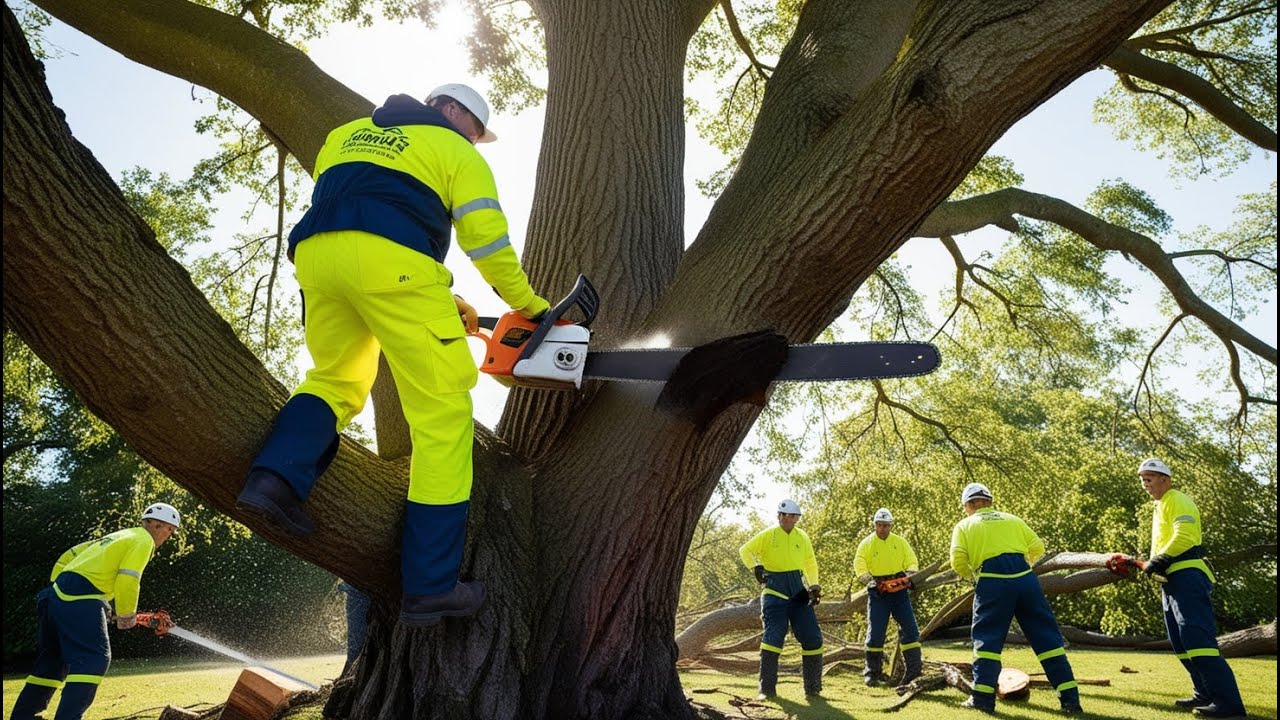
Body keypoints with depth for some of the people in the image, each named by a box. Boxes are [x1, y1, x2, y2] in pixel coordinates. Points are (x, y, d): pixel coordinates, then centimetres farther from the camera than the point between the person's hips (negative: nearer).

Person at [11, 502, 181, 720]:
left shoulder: (118, 538, 27)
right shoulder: (144, 540, 0)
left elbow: (69, 557, 28)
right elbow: (127, 580, -12)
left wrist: (57, 591, 25)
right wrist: (126, 615, 1)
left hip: (58, 593, 10)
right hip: (82, 598, -9)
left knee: (53, 659, 19)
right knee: (94, 658, -11)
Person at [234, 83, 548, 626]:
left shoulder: (347, 135, 34)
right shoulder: (455, 152, 19)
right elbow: (487, 238, 8)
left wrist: (440, 298, 30)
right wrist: (528, 304, 20)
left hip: (316, 254, 6)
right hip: (392, 262, -6)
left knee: (335, 380, 26)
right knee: (443, 413, -2)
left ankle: (275, 477, -2)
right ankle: (429, 586, -4)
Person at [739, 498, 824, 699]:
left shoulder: (802, 537, 11)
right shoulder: (767, 535, -1)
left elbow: (811, 564, 22)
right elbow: (745, 551, 3)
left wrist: (814, 586, 10)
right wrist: (755, 566, -14)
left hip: (798, 589, 4)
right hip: (775, 588, -4)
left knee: (812, 637, 2)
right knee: (773, 635, -12)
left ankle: (813, 687, 16)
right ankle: (767, 688, -4)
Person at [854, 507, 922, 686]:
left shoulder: (901, 542, 8)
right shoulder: (866, 544, 0)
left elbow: (912, 562, 5)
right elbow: (859, 567, -7)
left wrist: (909, 574, -16)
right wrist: (871, 582, -23)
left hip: (899, 590, 2)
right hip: (878, 593, -2)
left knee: (910, 629, -3)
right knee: (875, 632, -1)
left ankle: (913, 670, 3)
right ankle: (872, 672, 9)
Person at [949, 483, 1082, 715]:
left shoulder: (964, 525, 16)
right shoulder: (1012, 519, 24)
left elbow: (958, 561, 2)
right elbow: (1037, 548, 17)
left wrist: (972, 576, 21)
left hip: (993, 583, -2)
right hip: (1025, 578, 3)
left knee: (987, 639, 6)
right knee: (1047, 637, 9)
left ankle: (982, 698, 2)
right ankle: (1070, 699, 10)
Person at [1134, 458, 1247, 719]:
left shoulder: (1177, 500, -5)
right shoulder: (1161, 506, 25)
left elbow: (1184, 535, -21)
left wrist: (1159, 561, -20)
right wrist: (1156, 566, 13)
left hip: (1186, 576, -11)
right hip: (1171, 580, 11)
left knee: (1197, 638, -19)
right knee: (1180, 643, 12)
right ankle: (1205, 694, 18)